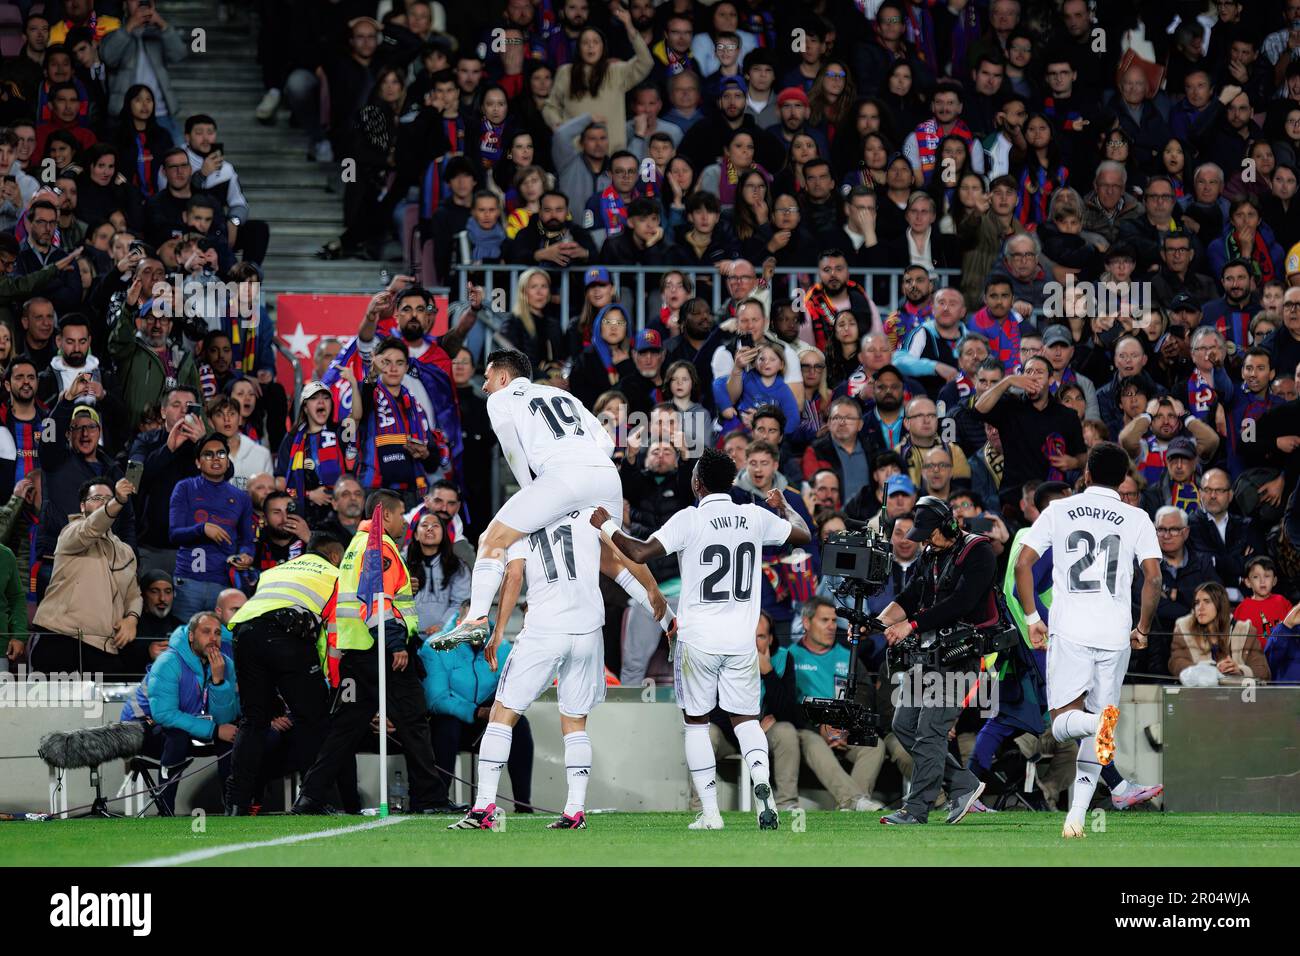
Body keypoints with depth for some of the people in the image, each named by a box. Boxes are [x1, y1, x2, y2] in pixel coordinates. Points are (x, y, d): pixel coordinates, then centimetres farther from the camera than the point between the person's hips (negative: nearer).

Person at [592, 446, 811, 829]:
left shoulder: (689, 520, -11)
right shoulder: (755, 518, 1)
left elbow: (640, 553, -18)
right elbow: (803, 535, 16)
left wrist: (607, 525, -2)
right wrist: (783, 506, 36)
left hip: (698, 640, -3)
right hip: (741, 640, 3)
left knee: (697, 722, 9)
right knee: (746, 718, 12)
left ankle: (710, 812, 5)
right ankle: (761, 779, -17)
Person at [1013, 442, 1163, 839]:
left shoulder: (1058, 510, 8)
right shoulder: (1137, 519, 6)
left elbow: (1023, 564, 3)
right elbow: (1153, 578, -2)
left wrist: (1031, 618, 12)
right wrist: (1143, 629, 12)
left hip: (1068, 630, -1)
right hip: (1115, 634, 1)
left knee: (1064, 722, -2)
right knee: (1095, 730, 9)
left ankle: (1098, 721, -37)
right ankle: (1077, 814, 0)